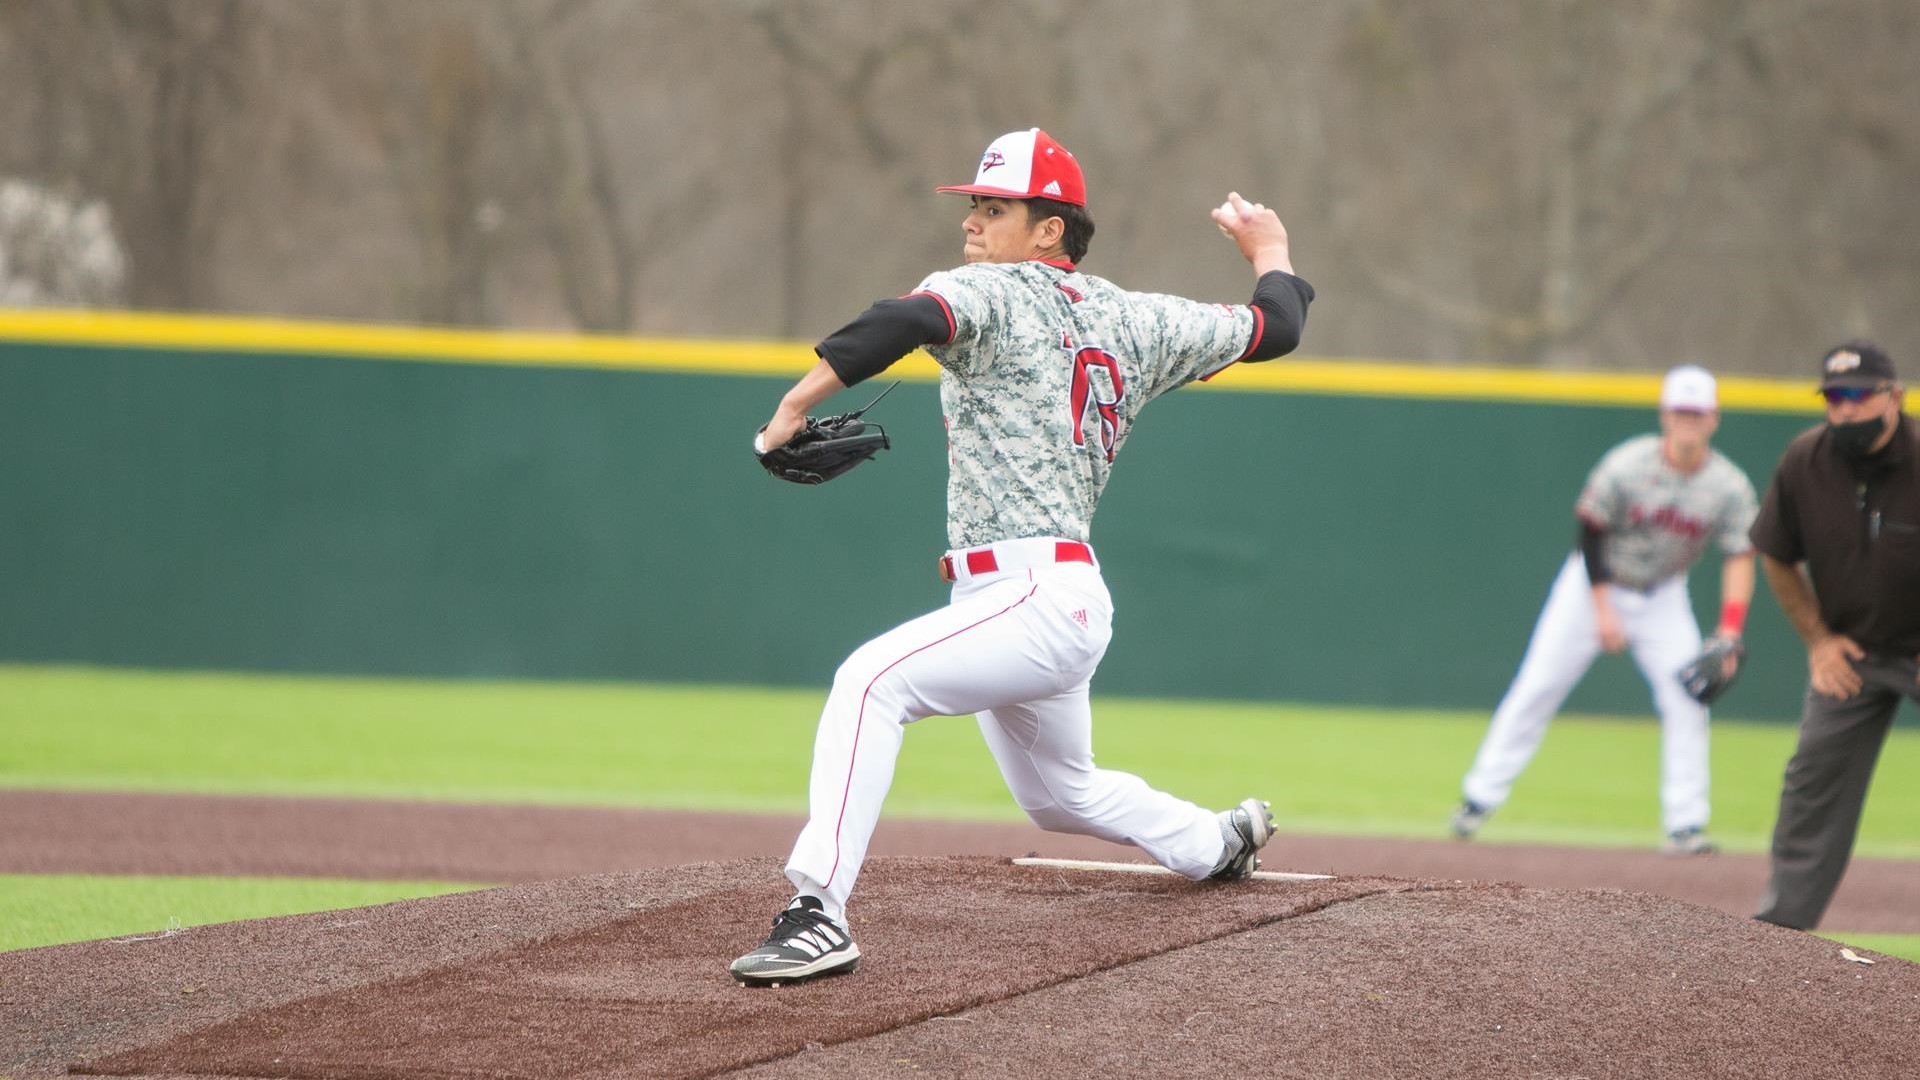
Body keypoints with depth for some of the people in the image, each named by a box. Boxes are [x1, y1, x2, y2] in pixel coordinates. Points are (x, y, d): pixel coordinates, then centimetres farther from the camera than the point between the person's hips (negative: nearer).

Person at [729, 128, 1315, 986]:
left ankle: (818, 913, -40)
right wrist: (1271, 254, 45)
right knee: (1060, 795, 31)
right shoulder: (1130, 319, 14)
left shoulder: (993, 293, -7)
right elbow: (1275, 327, 24)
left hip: (1036, 598, -10)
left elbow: (907, 322, -29)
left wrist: (797, 403, -30)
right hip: (1070, 602, 10)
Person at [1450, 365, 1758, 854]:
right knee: (1536, 689, -3)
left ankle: (1685, 824, -4)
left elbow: (1740, 558, -13)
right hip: (1595, 586, -2)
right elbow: (1591, 531, -14)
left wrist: (1729, 634, -24)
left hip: (1662, 597, 2)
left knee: (1687, 702, -10)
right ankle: (1480, 797, 7)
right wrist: (1603, 609, -17)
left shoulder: (1730, 487, -16)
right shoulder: (1627, 466, -24)